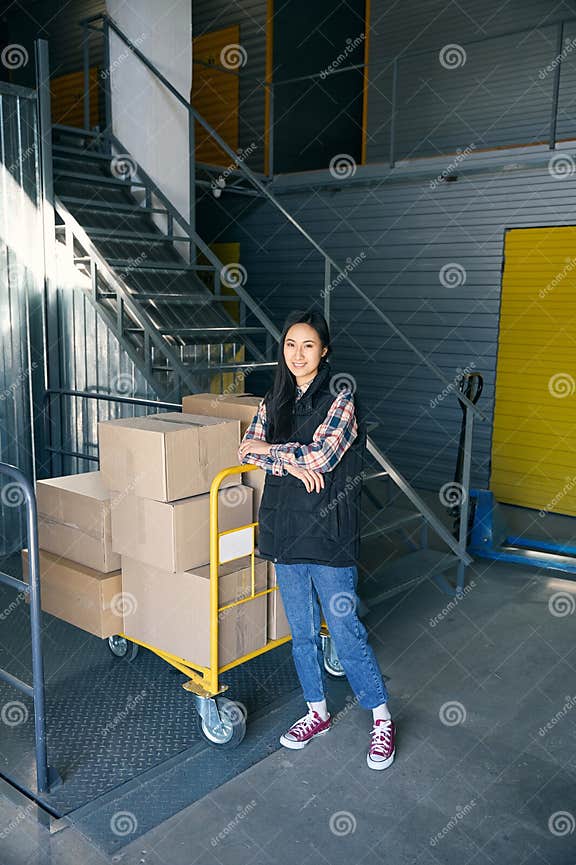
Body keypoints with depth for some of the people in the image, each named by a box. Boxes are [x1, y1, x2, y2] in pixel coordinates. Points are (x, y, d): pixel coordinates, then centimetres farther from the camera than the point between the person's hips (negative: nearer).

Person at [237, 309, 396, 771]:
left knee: (345, 628, 1)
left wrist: (268, 450, -7)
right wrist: (292, 464, -16)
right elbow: (248, 450, 0)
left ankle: (382, 719, 20)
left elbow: (321, 456, -19)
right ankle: (318, 712, 34)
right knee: (301, 629, 15)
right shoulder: (275, 399, 9)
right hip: (285, 525, 6)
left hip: (328, 528, -5)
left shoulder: (341, 394, -9)